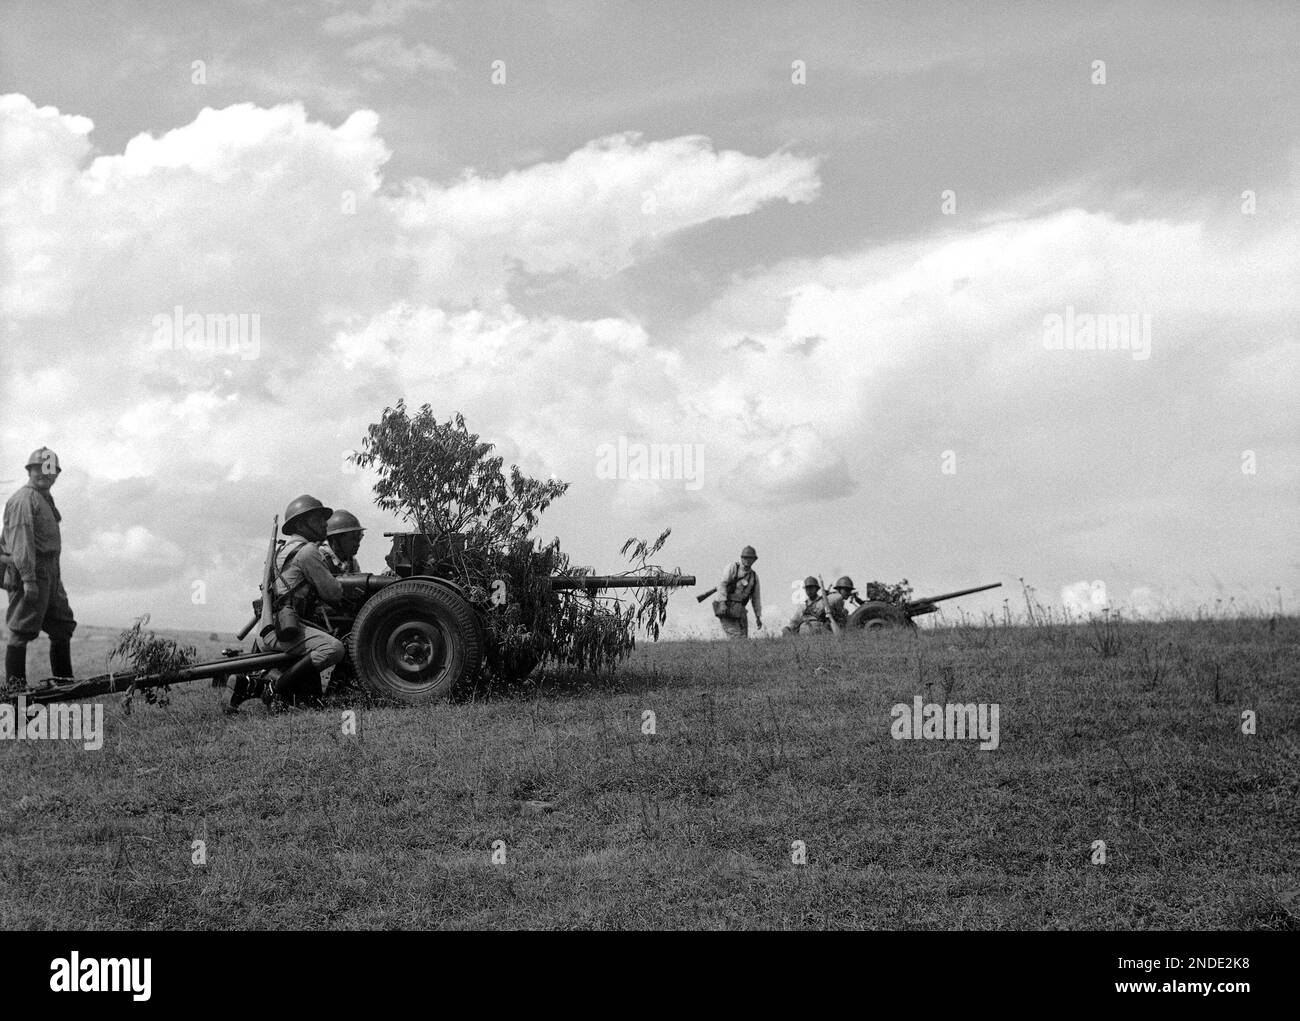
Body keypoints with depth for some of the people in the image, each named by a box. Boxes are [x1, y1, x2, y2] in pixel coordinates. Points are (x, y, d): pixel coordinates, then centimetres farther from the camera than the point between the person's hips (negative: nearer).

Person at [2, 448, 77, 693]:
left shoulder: (45, 499, 21)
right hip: (29, 571, -10)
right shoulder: (24, 500, -11)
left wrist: (56, 574, 21)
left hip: (50, 571, 10)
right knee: (22, 629, -6)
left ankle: (63, 678, 18)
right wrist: (28, 578, -25)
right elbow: (21, 541, -19)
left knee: (63, 625, 12)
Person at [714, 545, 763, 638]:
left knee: (743, 638, -3)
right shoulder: (732, 568, -2)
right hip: (725, 608, -6)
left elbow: (756, 597, 20)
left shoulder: (754, 576, 14)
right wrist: (722, 603, -24)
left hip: (739, 611, 6)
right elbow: (722, 584, -12)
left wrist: (758, 617, 16)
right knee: (734, 637, -18)